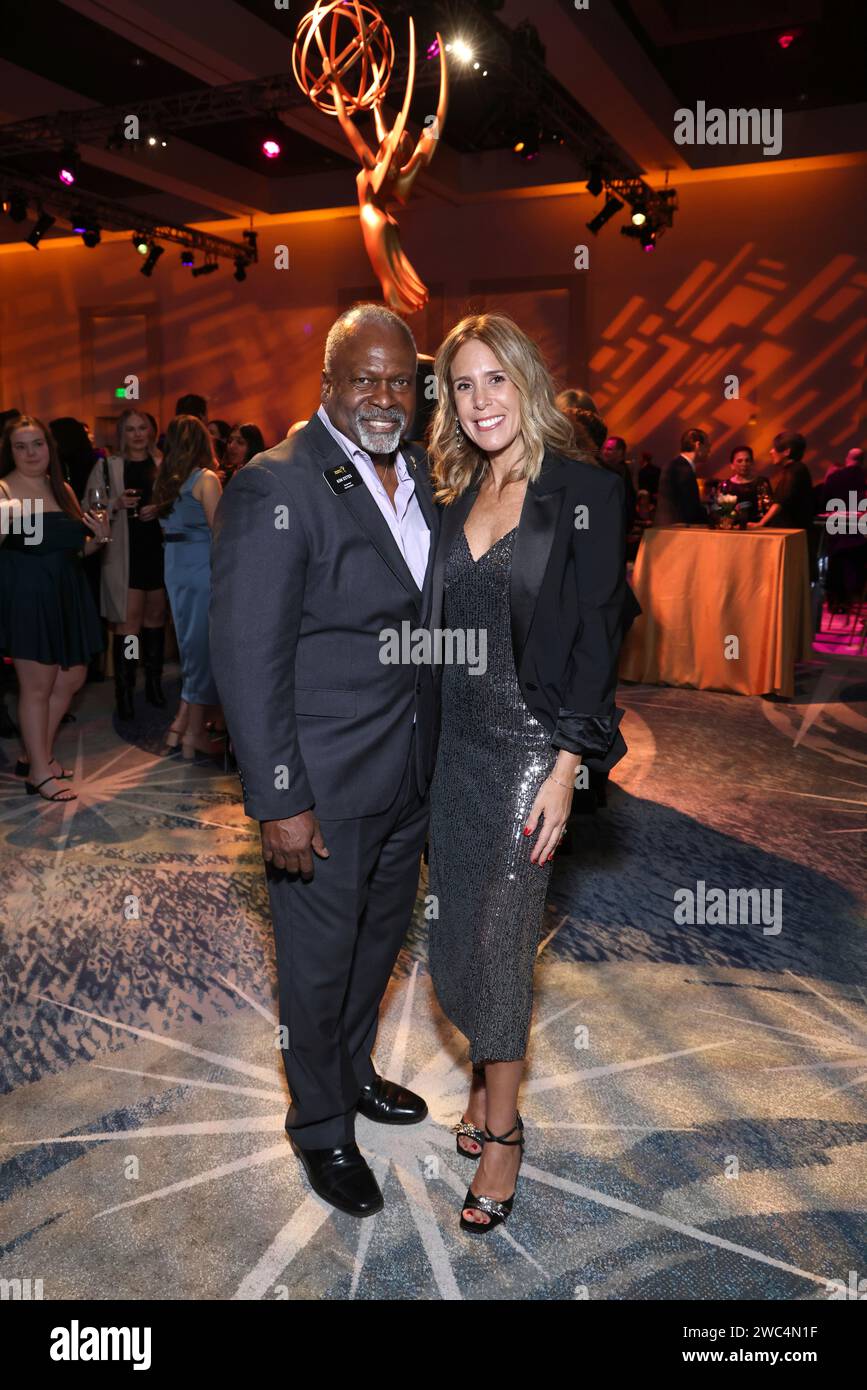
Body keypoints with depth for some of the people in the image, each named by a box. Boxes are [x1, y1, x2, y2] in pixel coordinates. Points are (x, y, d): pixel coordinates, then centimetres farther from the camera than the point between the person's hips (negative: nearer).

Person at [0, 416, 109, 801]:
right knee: (37, 686, -1)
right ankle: (40, 773, 11)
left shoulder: (63, 490, 11)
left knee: (72, 679, 14)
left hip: (67, 593, 7)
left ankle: (39, 754, 30)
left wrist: (97, 538, 1)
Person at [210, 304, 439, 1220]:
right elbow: (248, 659, -20)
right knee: (319, 962, 12)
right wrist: (279, 801, -20)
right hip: (325, 785, -7)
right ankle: (322, 1128, 37)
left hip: (409, 773, 7)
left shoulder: (421, 474, 6)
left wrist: (437, 755, 11)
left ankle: (353, 1072, 51)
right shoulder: (275, 488, -17)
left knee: (381, 938, 25)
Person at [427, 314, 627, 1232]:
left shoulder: (585, 491, -7)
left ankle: (502, 1127, 21)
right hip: (453, 742, 5)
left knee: (500, 932, 2)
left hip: (529, 744, -5)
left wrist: (567, 766, -15)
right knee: (454, 924, 12)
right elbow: (437, 629, 11)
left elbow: (598, 635, -10)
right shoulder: (455, 498, 9)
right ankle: (487, 1072, 36)